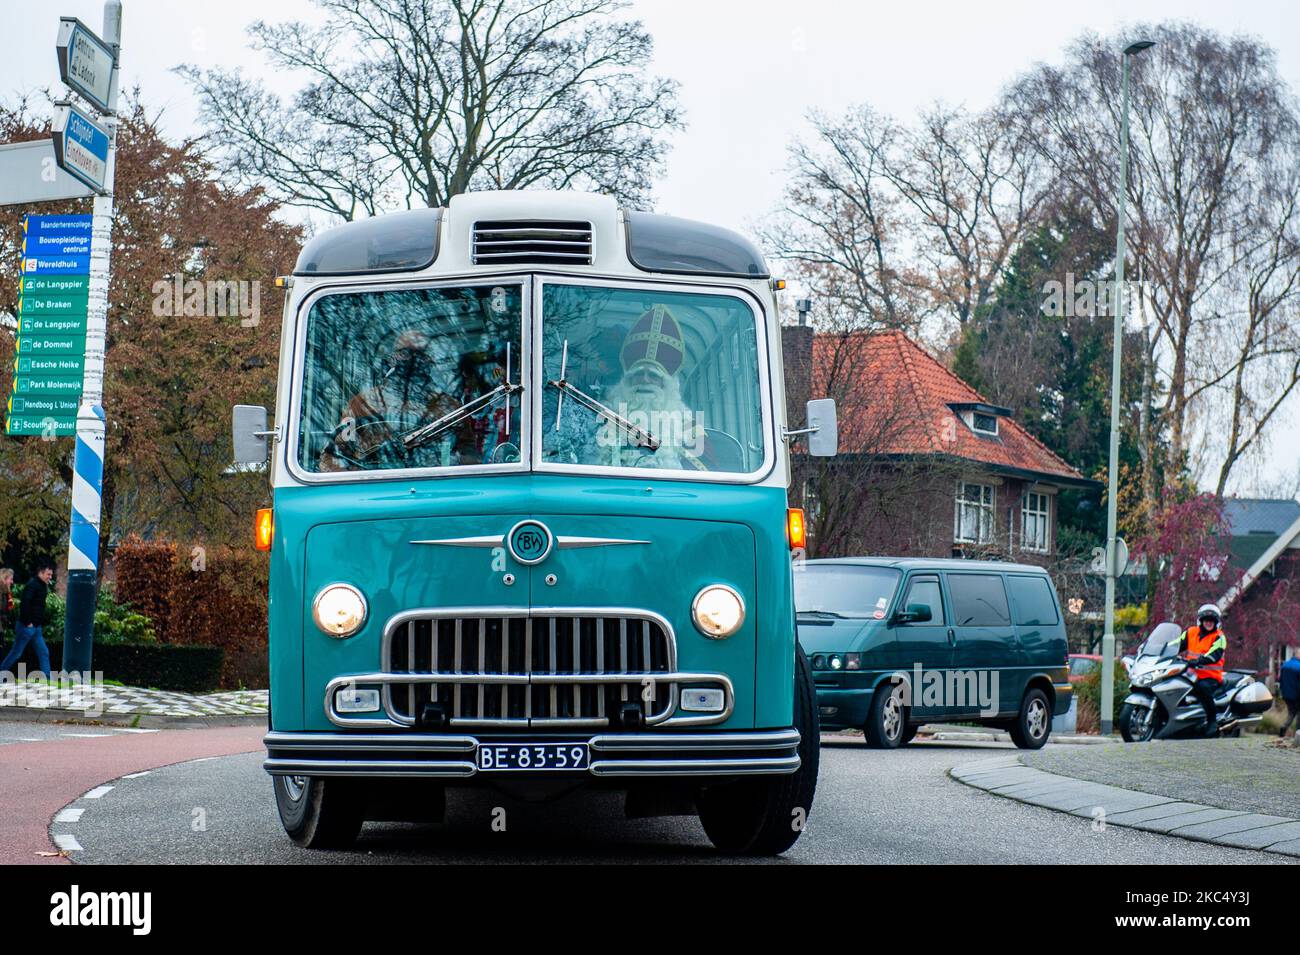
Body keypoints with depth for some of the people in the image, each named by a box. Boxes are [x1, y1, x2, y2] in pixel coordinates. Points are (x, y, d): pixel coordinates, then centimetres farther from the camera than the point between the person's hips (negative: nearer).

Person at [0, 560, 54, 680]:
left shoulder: (42, 586, 13)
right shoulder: (32, 585, -16)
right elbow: (24, 604, -26)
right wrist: (27, 622, -21)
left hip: (36, 627, 9)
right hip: (27, 627, -9)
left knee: (44, 653, 4)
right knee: (16, 653, 1)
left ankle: (48, 679, 4)